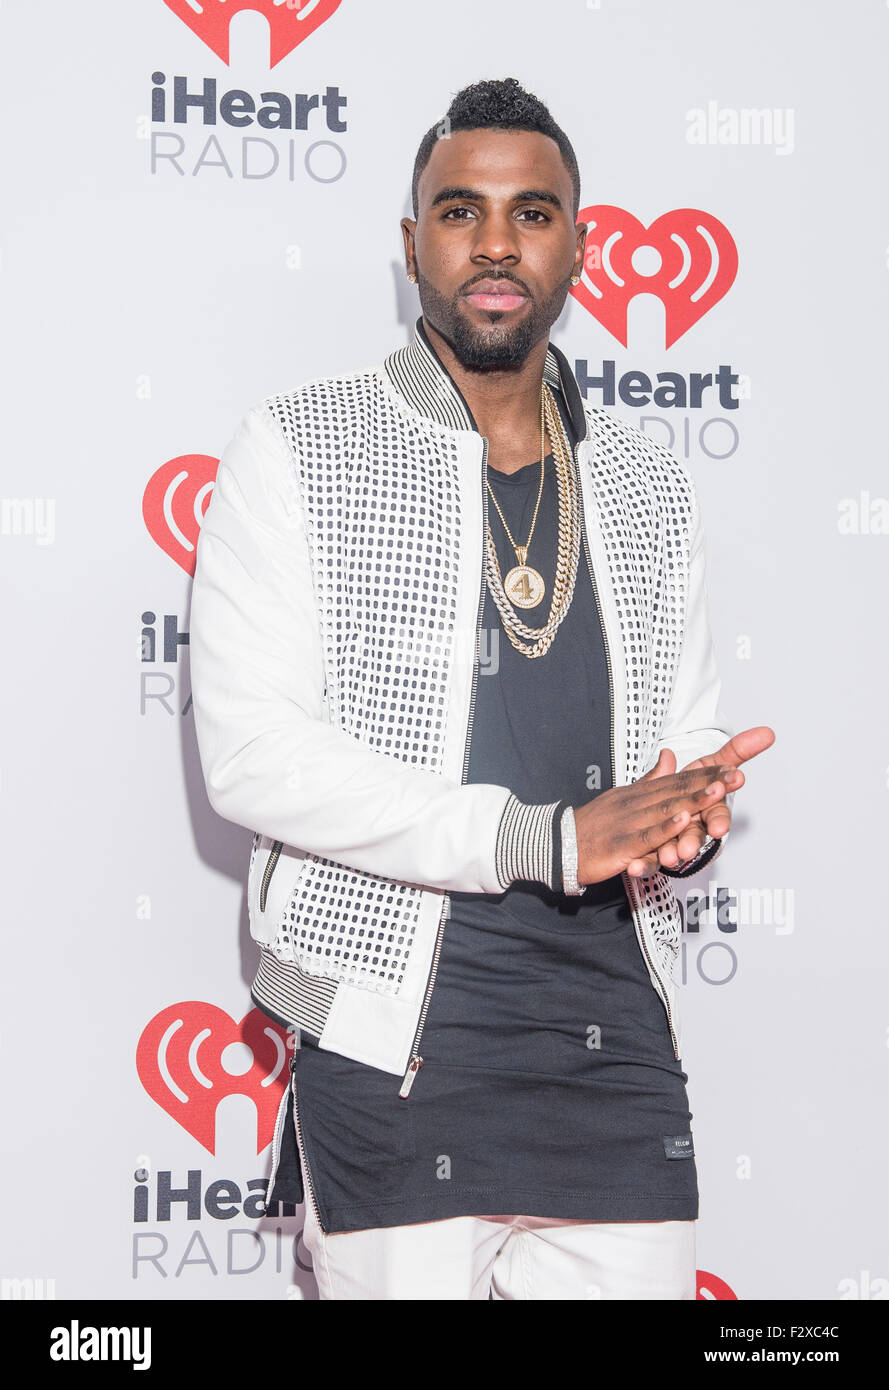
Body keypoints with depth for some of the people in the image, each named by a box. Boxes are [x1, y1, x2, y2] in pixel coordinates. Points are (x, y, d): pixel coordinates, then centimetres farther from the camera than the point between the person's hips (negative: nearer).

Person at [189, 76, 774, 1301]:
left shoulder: (648, 489, 13)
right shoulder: (295, 454, -1)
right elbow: (250, 753, -11)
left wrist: (689, 813, -7)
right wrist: (544, 838, -18)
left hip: (618, 1039, 4)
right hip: (394, 1050, -4)